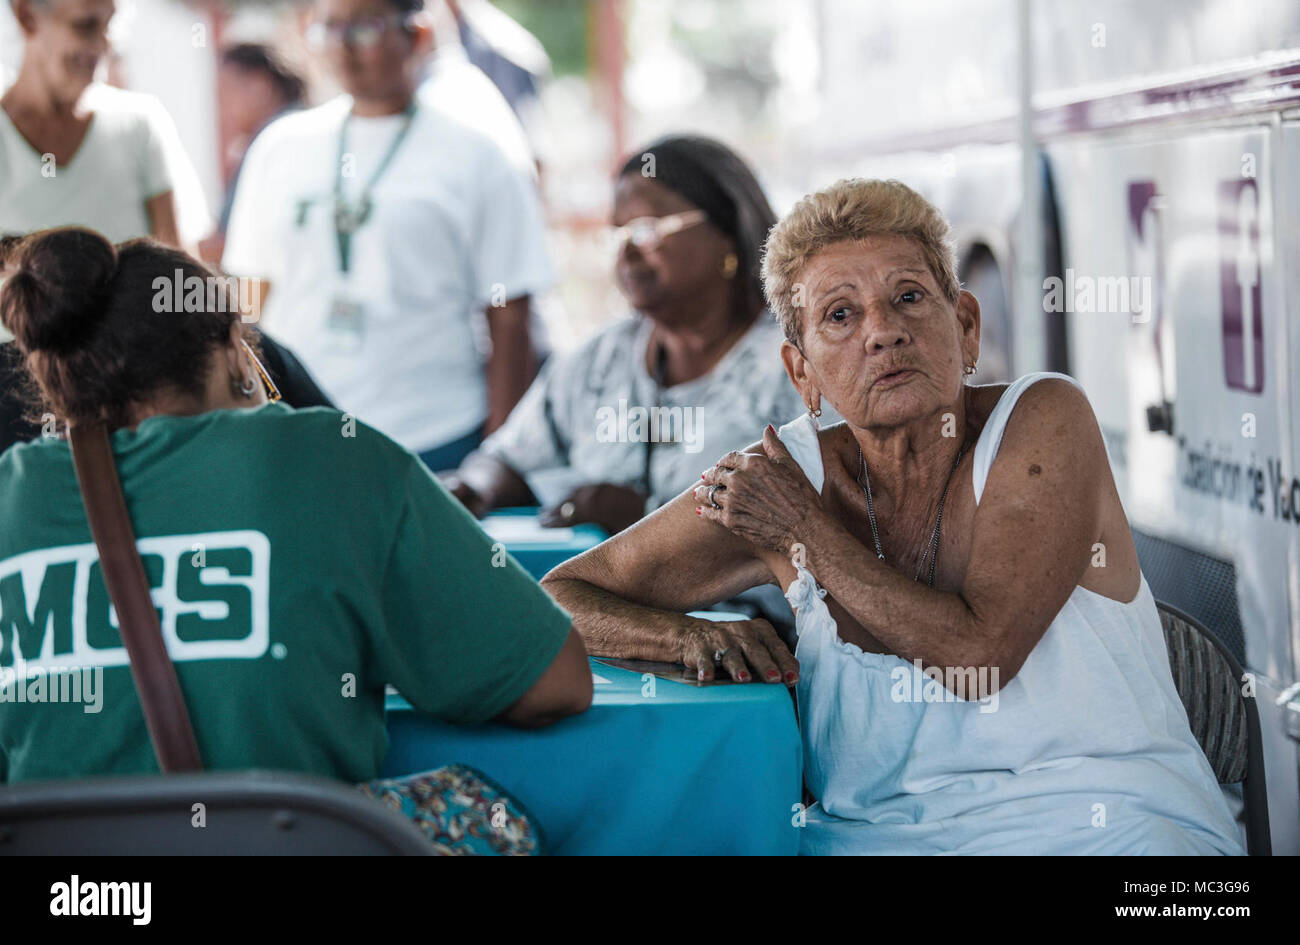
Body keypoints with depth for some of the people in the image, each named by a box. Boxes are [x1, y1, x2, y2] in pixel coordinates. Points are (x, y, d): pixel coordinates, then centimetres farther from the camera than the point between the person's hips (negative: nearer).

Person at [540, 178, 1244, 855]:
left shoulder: (1045, 421, -7)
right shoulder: (777, 477, 1)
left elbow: (977, 655, -17)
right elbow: (561, 599, 7)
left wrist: (807, 529, -9)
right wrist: (690, 637, -12)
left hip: (1095, 819, -2)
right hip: (877, 833, 2)